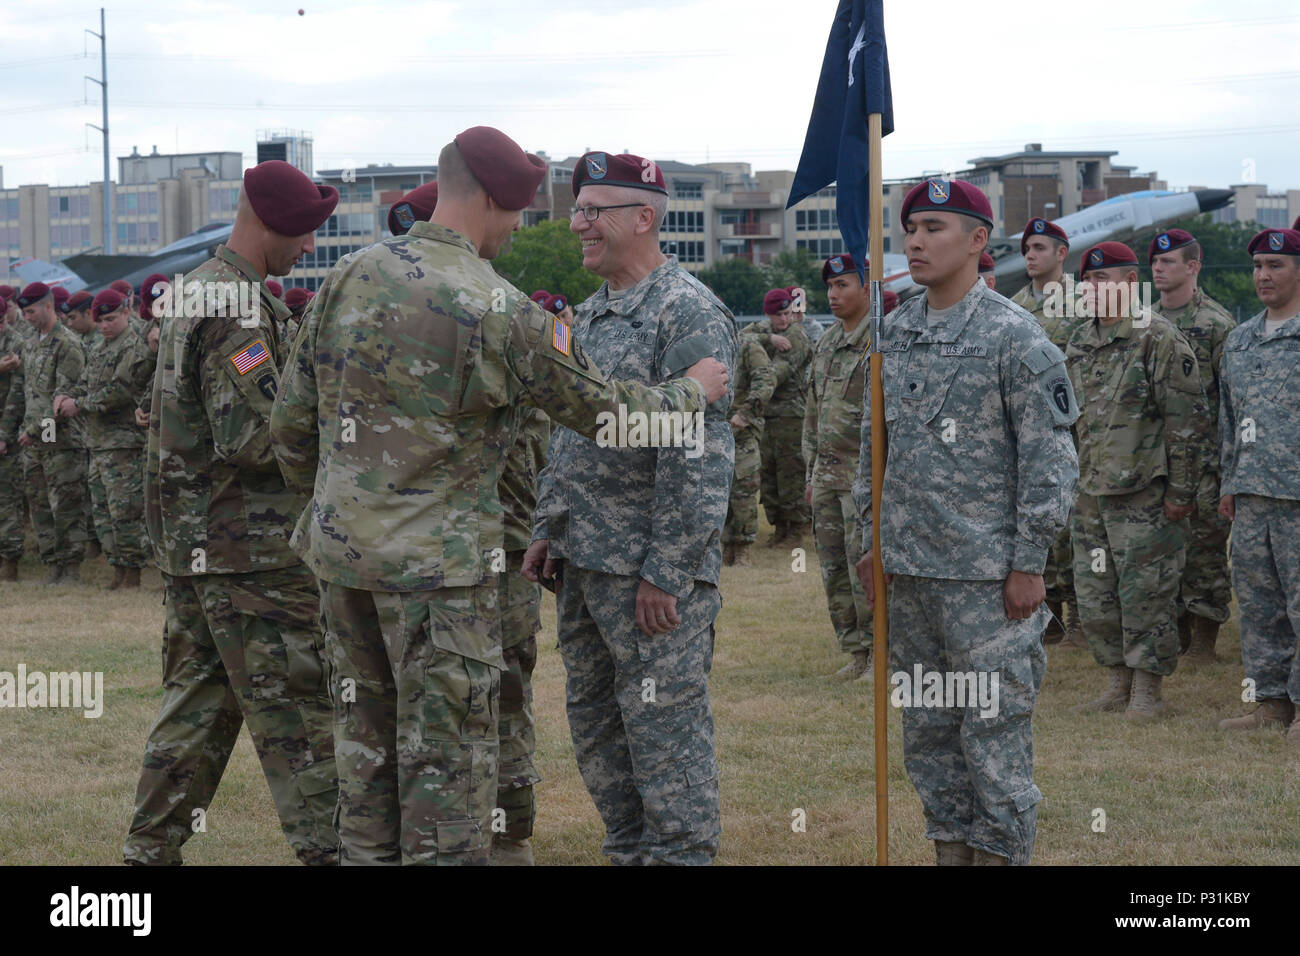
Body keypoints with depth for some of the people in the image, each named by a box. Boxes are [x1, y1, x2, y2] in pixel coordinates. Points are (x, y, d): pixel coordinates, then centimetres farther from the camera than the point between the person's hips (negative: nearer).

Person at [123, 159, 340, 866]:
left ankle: (150, 848, 17)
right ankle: (331, 848, -3)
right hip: (249, 544, -10)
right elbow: (254, 438, -23)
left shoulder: (193, 291, 15)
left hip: (187, 542, 10)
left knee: (196, 700, 14)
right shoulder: (240, 309, -17)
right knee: (296, 708, -5)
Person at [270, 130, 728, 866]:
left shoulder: (350, 278, 3)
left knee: (368, 740, 16)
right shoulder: (499, 312, -14)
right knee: (449, 754, 1)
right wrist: (694, 390, 11)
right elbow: (607, 411, -5)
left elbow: (293, 424, 8)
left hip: (342, 552, 6)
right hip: (438, 560, -6)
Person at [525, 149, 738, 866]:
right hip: (584, 563, 9)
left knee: (665, 726, -4)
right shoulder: (590, 314, 15)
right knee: (595, 725, 14)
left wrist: (666, 572, -21)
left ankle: (682, 854, 4)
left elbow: (700, 458, -19)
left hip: (653, 569, -9)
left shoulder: (689, 313, -13)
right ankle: (629, 850, 25)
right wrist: (548, 531, 17)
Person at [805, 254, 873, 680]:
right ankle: (856, 652, 16)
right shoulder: (827, 343, 16)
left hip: (865, 472, -8)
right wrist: (811, 473, 20)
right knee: (834, 568, 9)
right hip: (828, 471, 8)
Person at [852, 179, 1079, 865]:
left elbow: (1050, 459, -11)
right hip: (908, 571, 7)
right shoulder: (894, 332, 10)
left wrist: (1028, 564, -14)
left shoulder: (1015, 337, -9)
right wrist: (873, 540, 15)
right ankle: (950, 850, 24)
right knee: (926, 732, 13)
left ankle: (1001, 854, 5)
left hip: (986, 577, -7)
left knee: (995, 732, -3)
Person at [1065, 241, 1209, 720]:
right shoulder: (1080, 344, 14)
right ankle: (1119, 683, 22)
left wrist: (1181, 490, -13)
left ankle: (1147, 690, 8)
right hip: (1091, 492, 8)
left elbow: (1188, 419, -11)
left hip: (1145, 495, -8)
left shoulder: (1158, 339, -10)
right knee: (1094, 594, 10)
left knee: (1145, 592, -2)